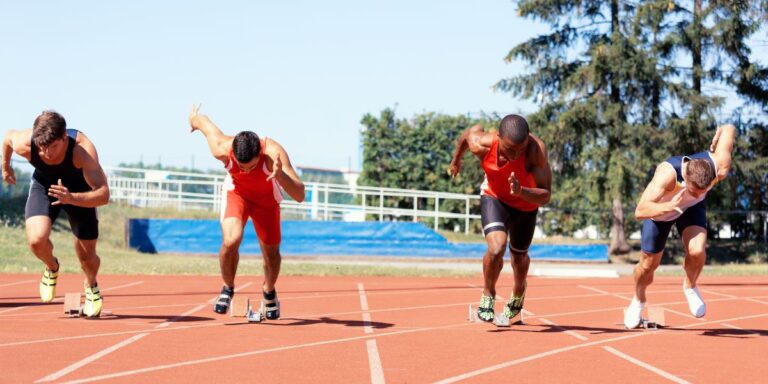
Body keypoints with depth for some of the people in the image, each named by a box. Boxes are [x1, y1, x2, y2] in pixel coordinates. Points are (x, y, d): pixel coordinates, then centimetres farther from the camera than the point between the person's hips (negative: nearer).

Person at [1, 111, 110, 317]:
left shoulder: (82, 149, -41)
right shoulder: (24, 144, -33)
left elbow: (103, 195, -45)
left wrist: (71, 198, -62)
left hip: (78, 190, -1)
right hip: (43, 185, 1)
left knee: (87, 257, 2)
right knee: (36, 239, -26)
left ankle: (91, 286, 40)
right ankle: (52, 268, 11)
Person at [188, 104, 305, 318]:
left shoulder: (273, 153, -41)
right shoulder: (222, 149, -36)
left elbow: (300, 196, -47)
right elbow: (203, 120, -15)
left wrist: (281, 176, -65)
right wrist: (194, 119, 9)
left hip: (266, 200, 0)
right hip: (236, 194, 0)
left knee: (271, 253, 10)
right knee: (230, 241, -24)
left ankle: (269, 292, 43)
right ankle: (228, 288, 4)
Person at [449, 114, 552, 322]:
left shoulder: (536, 149, -39)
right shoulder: (482, 144, -33)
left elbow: (545, 196, -38)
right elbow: (470, 131, -7)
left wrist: (521, 191, -57)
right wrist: (456, 159, 10)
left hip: (526, 205, 1)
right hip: (494, 198, -1)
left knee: (519, 255, 21)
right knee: (497, 248, -25)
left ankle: (518, 292, 56)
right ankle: (488, 294, 4)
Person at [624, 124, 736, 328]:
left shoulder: (719, 165, -36)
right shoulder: (667, 174, -47)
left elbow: (728, 129, -17)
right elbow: (640, 211, -54)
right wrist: (669, 206, -68)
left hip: (692, 208, 2)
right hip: (660, 210, -2)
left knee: (697, 251, -24)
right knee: (648, 265, 8)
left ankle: (690, 287, 9)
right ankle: (638, 301, 42)